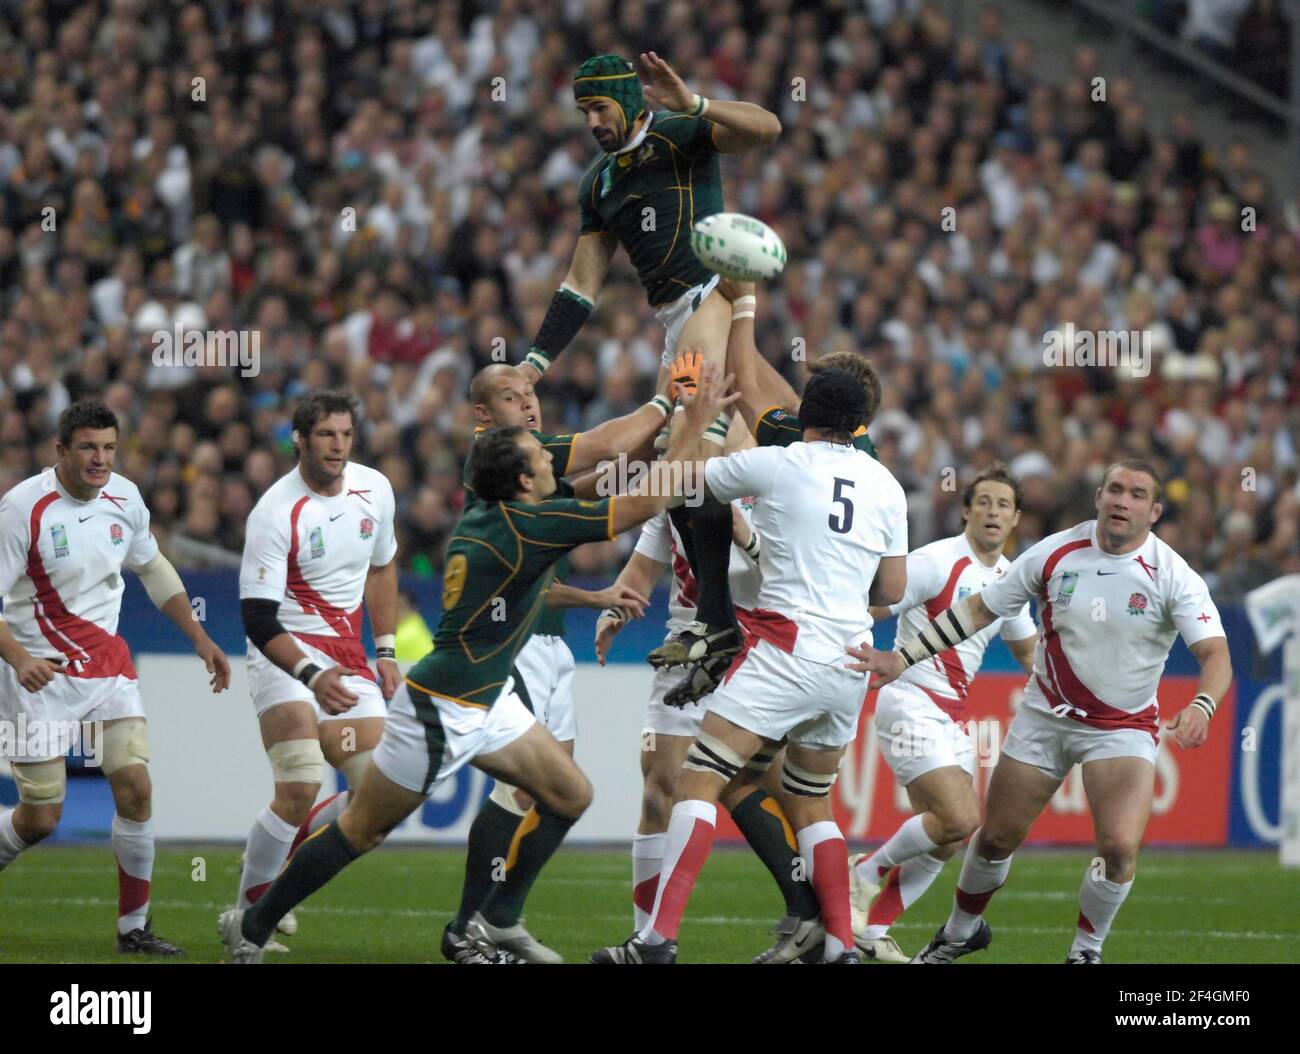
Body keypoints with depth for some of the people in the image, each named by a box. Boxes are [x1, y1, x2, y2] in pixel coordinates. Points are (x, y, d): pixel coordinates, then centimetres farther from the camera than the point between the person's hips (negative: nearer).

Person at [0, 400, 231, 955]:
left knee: (135, 788, -9)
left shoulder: (124, 497, 0)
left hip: (107, 664, 5)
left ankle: (134, 926, 3)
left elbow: (152, 566, 19)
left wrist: (200, 638, 16)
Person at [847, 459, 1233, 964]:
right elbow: (980, 609, 1)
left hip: (1124, 728, -2)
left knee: (1120, 846, -21)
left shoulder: (1174, 577, -15)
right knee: (997, 836, 7)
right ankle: (961, 930, 36)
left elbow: (1216, 654, -22)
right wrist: (901, 658, -1)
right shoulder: (1055, 553, -8)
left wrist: (1201, 707, -44)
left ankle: (1086, 947, 5)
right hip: (1045, 715, 2)